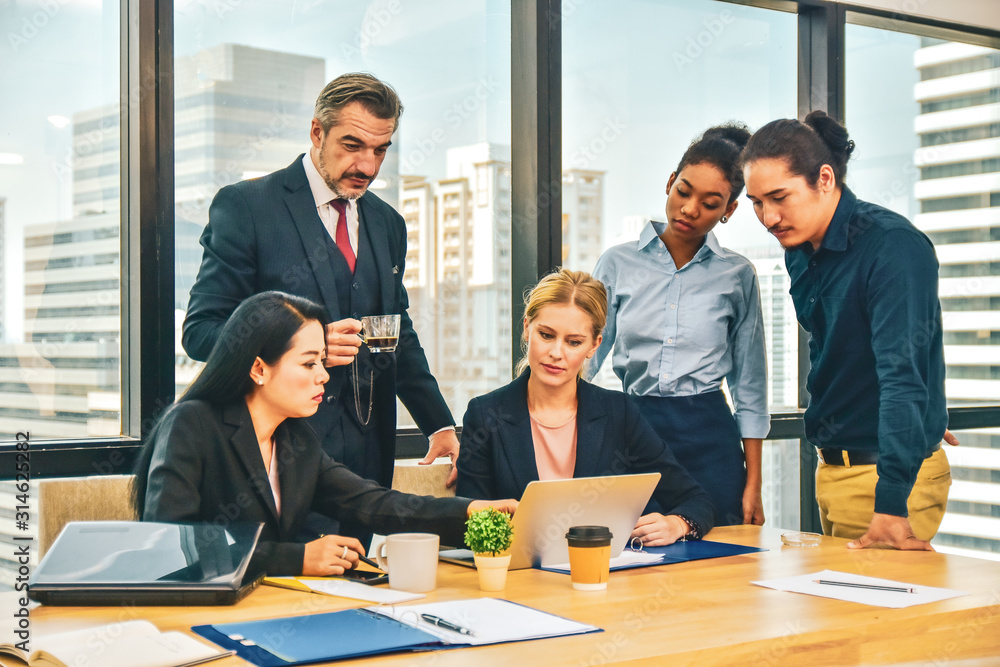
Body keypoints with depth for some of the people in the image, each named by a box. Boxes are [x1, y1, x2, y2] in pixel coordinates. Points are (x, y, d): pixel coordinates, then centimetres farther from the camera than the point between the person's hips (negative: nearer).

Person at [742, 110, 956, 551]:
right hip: (833, 466, 8)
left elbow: (903, 374, -28)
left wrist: (891, 505, -35)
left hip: (891, 470, -8)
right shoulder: (799, 253, 6)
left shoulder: (893, 246, -20)